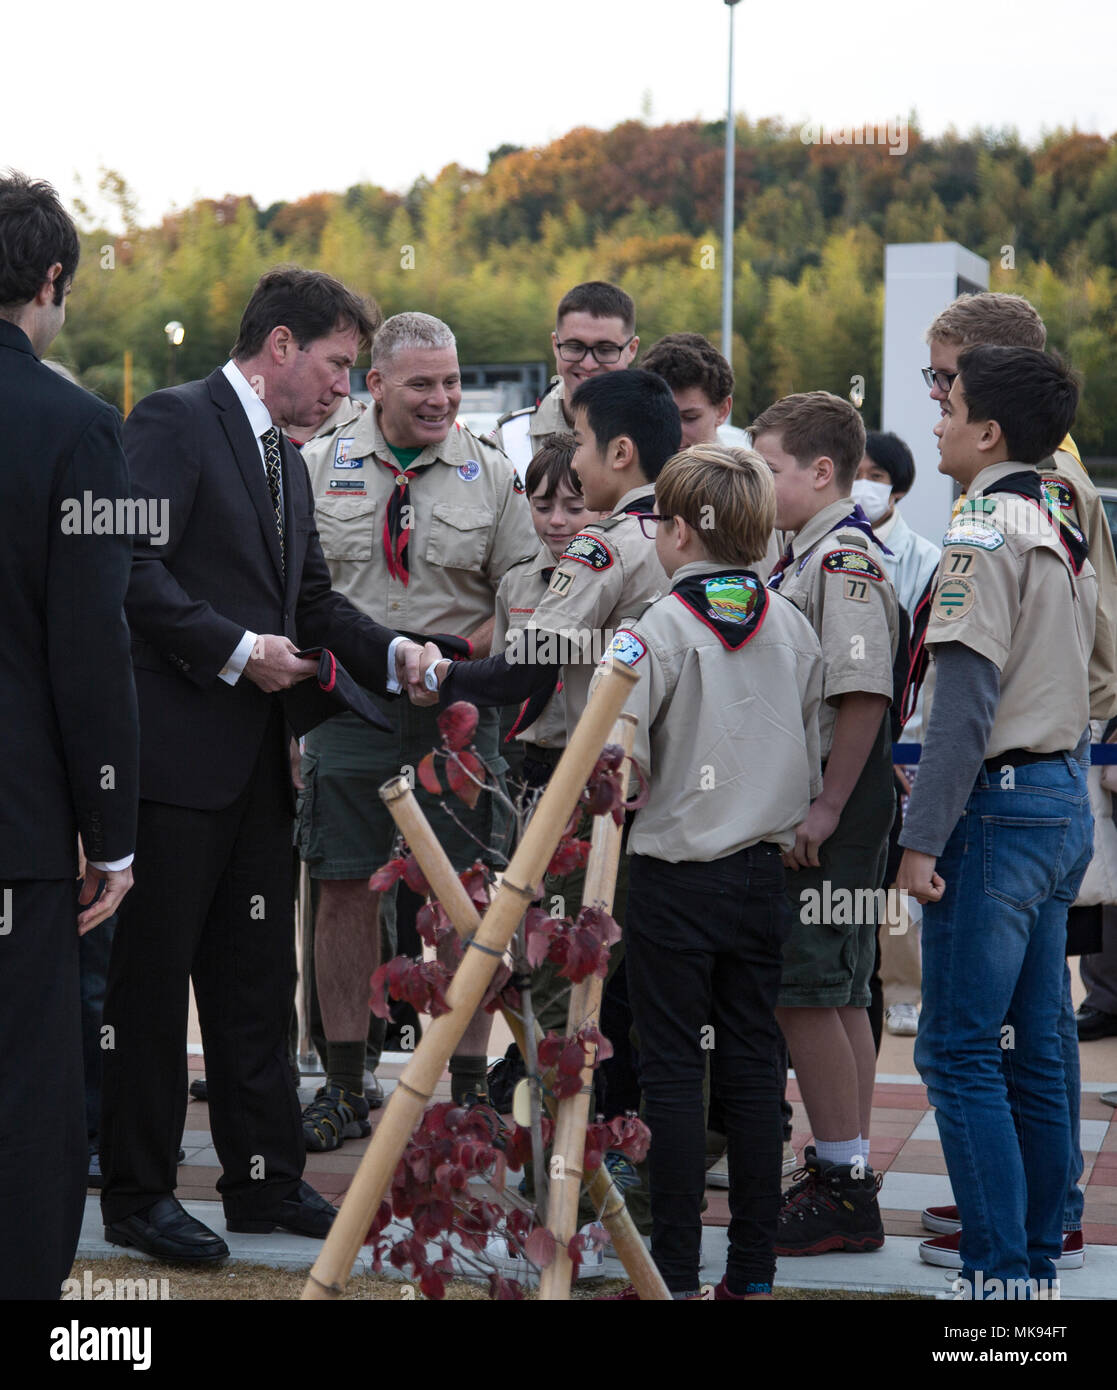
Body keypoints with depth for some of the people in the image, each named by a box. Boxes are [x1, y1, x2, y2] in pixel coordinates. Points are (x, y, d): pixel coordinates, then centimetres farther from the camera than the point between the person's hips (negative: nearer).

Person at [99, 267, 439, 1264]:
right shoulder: (175, 423, -9)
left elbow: (313, 597, 21)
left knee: (256, 975, 12)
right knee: (152, 972, -1)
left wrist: (390, 654, 4)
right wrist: (234, 648, -18)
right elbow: (133, 565, -18)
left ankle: (266, 1178, 20)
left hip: (257, 759, 9)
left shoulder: (286, 461, 20)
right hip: (177, 750, -9)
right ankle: (137, 1194, 6)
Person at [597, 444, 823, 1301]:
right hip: (763, 875, 5)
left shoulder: (660, 629, -13)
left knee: (673, 1067, 0)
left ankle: (676, 1272, 1)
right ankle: (754, 1272, 12)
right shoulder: (793, 627, 4)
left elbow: (618, 754, -17)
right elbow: (813, 755, 12)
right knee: (753, 1062, 9)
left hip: (676, 873, -5)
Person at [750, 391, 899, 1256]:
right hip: (804, 812, 10)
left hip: (833, 821, -10)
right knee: (838, 995, 13)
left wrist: (826, 809, -22)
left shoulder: (845, 558, -15)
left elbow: (864, 692, -22)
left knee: (805, 994, -8)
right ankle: (845, 1176, 21)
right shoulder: (803, 557, 16)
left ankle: (845, 1190, -3)